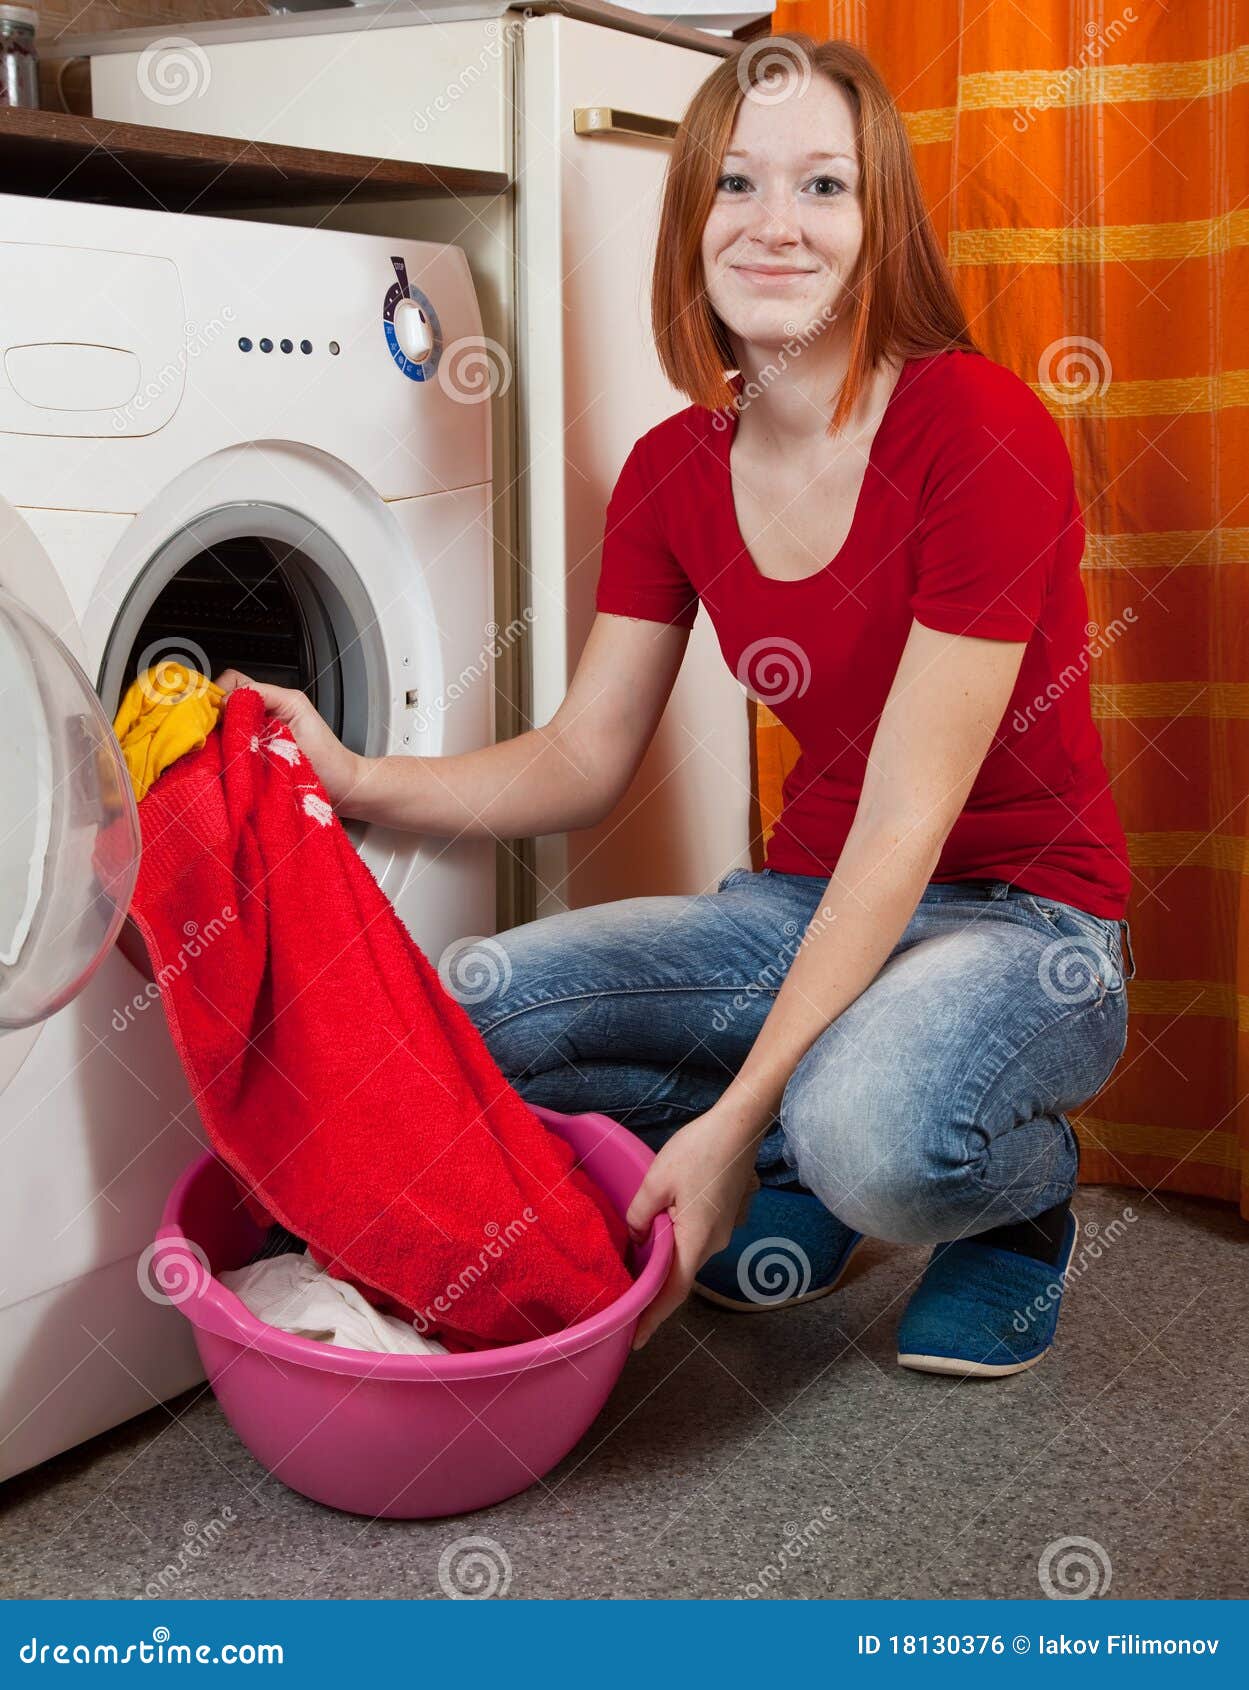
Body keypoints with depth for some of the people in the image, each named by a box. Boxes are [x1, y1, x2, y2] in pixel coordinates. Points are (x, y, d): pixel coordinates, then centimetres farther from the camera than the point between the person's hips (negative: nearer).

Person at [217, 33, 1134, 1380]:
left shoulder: (978, 432, -20)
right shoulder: (674, 472, 0)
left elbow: (905, 819, -24)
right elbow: (583, 763, 4)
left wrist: (736, 1118, -27)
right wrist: (360, 783, -15)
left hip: (1020, 914, -5)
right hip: (809, 903, 6)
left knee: (878, 1127, -38)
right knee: (471, 1009, -13)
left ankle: (1024, 1193, 0)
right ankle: (811, 1172, 7)